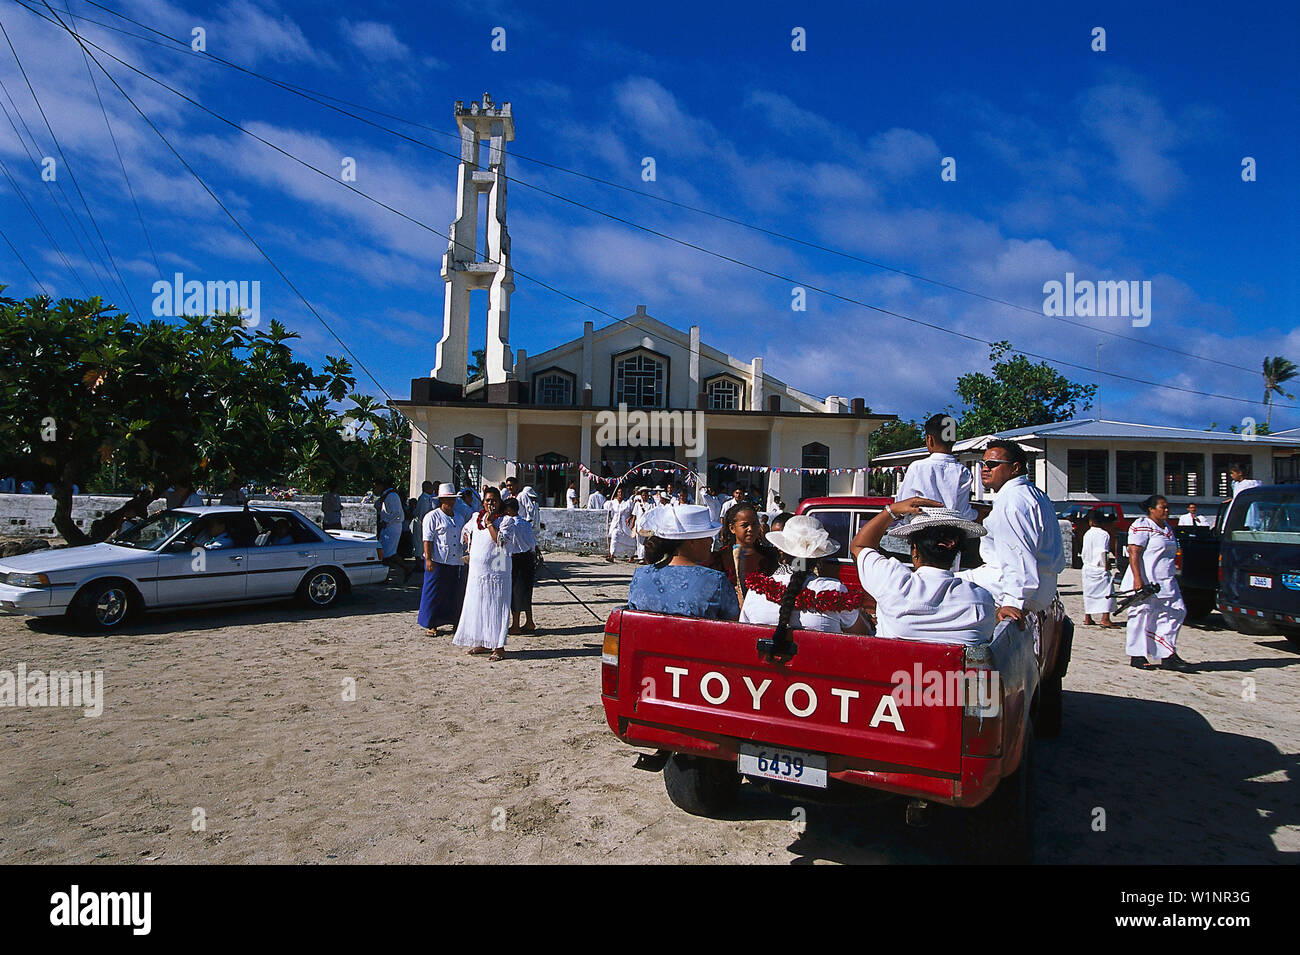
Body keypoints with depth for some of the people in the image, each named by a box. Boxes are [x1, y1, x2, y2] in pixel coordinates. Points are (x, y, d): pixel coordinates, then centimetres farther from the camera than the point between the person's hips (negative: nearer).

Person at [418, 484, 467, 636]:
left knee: (456, 593, 11)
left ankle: (455, 621, 23)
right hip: (439, 561, -6)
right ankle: (430, 624, 7)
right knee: (435, 593, -1)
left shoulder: (459, 517, 17)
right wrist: (428, 559, -17)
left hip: (457, 562, 6)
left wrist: (465, 555, 19)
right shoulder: (433, 516, -3)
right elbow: (427, 539, -9)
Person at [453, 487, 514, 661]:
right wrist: (471, 548, 15)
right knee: (477, 606, 12)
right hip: (477, 571, 6)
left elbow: (500, 540, -21)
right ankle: (483, 643, 24)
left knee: (496, 607, -5)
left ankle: (499, 647, -2)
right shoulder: (476, 517, 10)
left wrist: (489, 523, -16)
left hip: (496, 571, -6)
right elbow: (466, 531, 28)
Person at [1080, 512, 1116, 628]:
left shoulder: (1087, 534, 8)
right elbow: (1103, 552, -15)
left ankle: (1087, 618, 17)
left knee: (1088, 593, 12)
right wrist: (1106, 566, -11)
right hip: (1100, 569, -6)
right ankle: (1105, 618, -15)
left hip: (1087, 567, 6)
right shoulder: (1104, 534, -9)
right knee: (1107, 593, -6)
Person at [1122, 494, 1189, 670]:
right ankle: (1137, 656, 6)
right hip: (1146, 582, -9)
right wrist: (1138, 579, -24)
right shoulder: (1142, 526, -9)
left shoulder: (1167, 527, 18)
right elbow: (1134, 552, -17)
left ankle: (1167, 655, 5)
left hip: (1166, 581, 9)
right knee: (1142, 616, -3)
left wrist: (1173, 572, 25)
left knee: (1177, 612, 1)